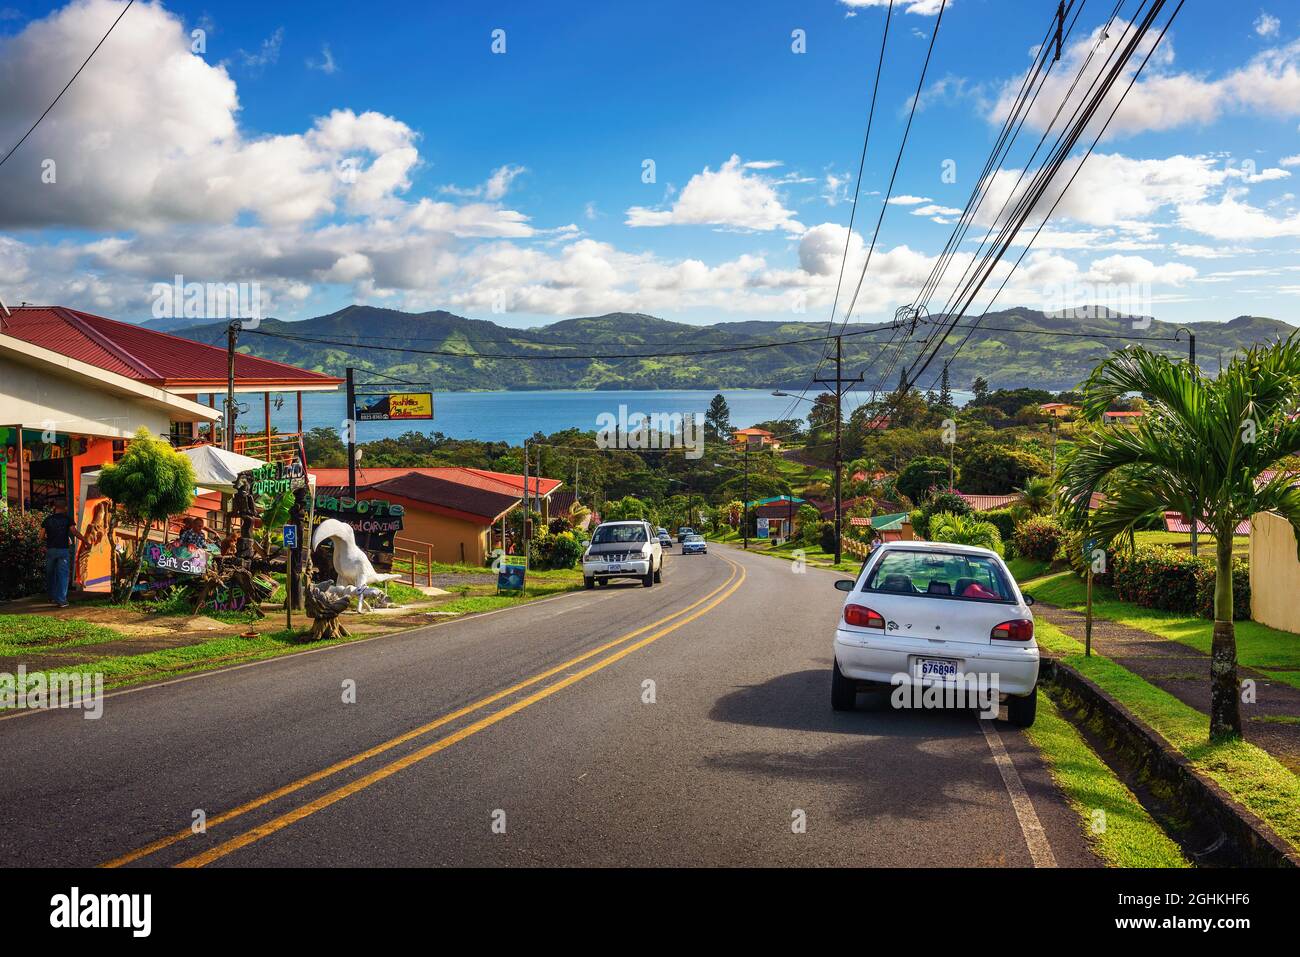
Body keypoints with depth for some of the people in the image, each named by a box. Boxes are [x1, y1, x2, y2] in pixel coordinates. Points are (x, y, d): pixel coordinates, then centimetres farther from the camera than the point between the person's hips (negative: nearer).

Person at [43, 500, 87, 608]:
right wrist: (85, 541, -4)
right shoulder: (67, 519, -2)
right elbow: (74, 532, -10)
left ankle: (52, 597, 26)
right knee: (62, 575, 0)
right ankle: (61, 600, -6)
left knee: (50, 574, 17)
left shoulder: (48, 519, 5)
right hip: (63, 550, -2)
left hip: (50, 550, 2)